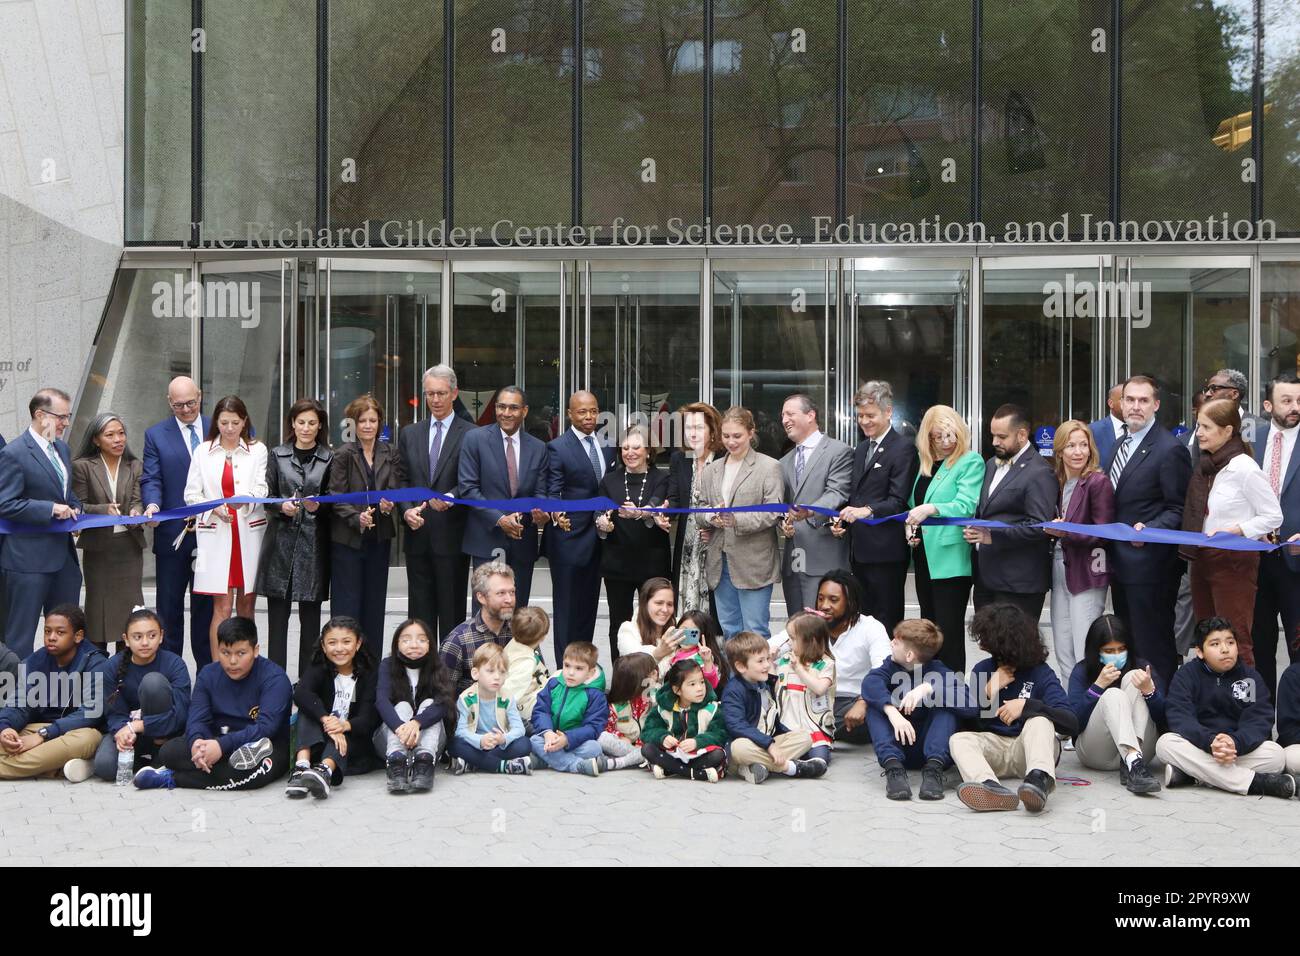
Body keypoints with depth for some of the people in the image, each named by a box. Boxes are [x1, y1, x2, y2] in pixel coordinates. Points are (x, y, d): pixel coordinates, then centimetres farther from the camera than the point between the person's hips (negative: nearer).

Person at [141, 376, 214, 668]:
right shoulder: (156, 435, 4)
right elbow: (151, 479, -4)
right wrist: (152, 504, -24)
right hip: (173, 534, -1)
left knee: (206, 607, 8)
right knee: (169, 608, 4)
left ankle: (207, 672, 14)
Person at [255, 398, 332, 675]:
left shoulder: (329, 458, 7)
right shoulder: (277, 455, 10)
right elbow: (267, 498, 8)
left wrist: (317, 507, -15)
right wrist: (282, 507, -12)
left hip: (314, 542, -1)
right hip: (281, 540, 1)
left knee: (310, 616, 1)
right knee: (277, 613, -1)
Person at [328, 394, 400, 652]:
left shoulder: (390, 454, 7)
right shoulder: (343, 456, -4)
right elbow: (336, 498, -7)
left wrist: (389, 505, -17)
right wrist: (357, 518, -23)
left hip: (379, 536, 4)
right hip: (347, 538, -4)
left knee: (375, 602, 8)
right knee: (346, 602, -2)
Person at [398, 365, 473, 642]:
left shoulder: (471, 435, -1)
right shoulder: (409, 434, 14)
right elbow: (402, 479, 12)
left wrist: (450, 498, -25)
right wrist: (406, 510, -5)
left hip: (452, 535, -4)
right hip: (418, 534, 4)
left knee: (452, 609, 0)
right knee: (420, 608, 7)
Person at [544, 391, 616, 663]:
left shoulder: (607, 446, 11)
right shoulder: (557, 448, -8)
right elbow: (552, 492, -12)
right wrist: (556, 515, -31)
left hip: (597, 540, 6)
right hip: (569, 538, -6)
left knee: (589, 607, 12)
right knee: (567, 608, -1)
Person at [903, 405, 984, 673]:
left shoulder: (971, 462, -6)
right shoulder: (925, 463, 14)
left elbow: (966, 506, -17)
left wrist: (932, 509, -32)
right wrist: (910, 527, 3)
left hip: (950, 558, -7)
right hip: (924, 555, 7)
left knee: (949, 630, -6)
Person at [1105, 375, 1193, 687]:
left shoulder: (1170, 450, -12)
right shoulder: (1120, 444, 14)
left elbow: (1178, 509, -12)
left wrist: (1148, 531, -26)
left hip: (1150, 566, -9)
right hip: (1120, 563, 9)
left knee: (1153, 648, -3)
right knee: (1125, 645, 16)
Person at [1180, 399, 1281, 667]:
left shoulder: (1244, 469, -14)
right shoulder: (1205, 466, 9)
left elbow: (1273, 516, -10)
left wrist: (1235, 530, -20)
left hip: (1234, 561, -8)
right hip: (1202, 559, 8)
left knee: (1235, 643, -7)